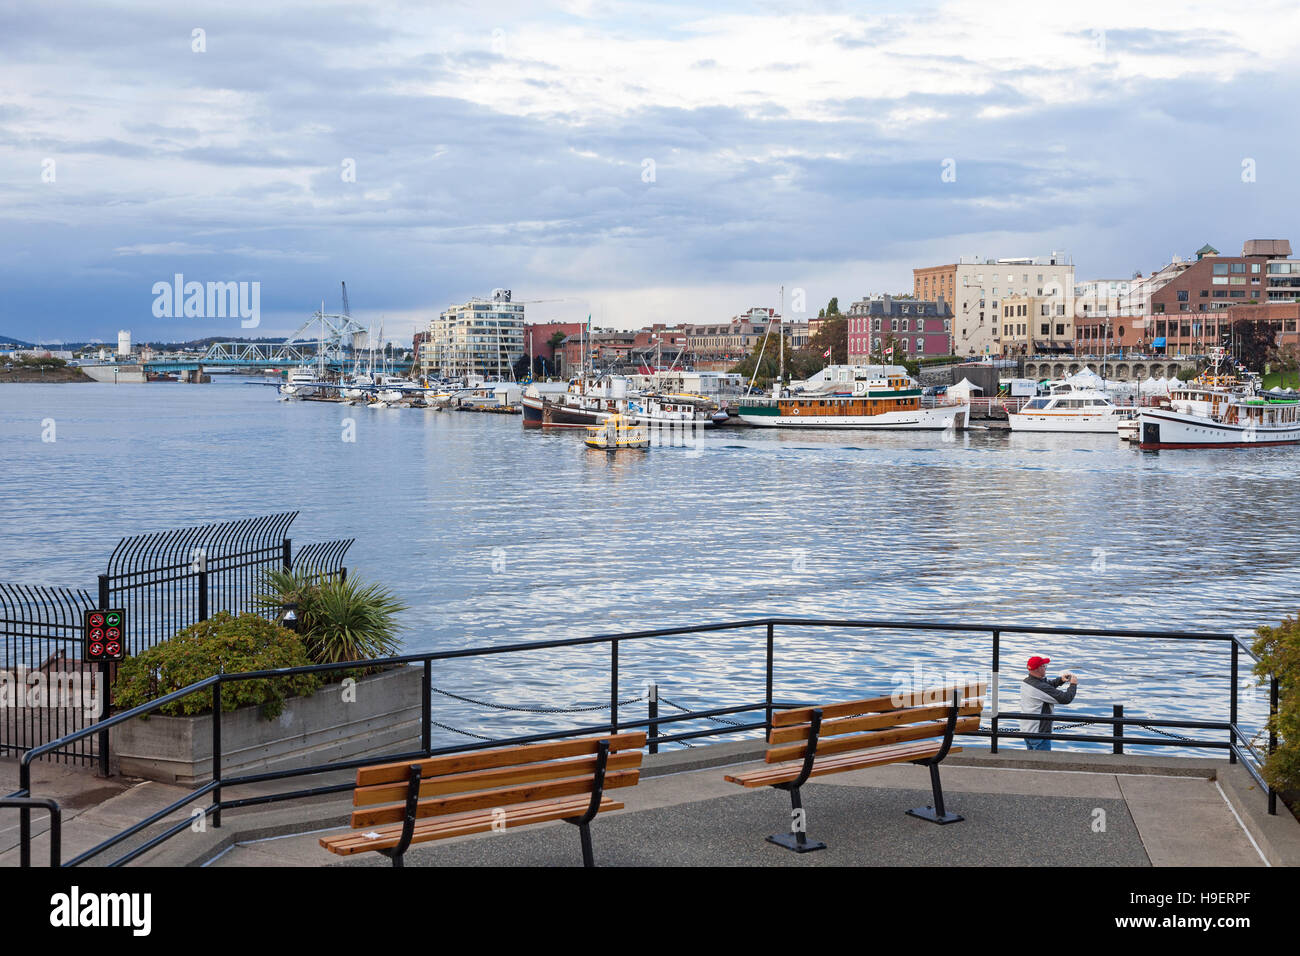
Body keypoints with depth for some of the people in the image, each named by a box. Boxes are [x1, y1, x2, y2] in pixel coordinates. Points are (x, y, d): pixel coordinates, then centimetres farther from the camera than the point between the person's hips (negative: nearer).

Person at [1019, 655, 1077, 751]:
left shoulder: (1026, 682, 4)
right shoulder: (1041, 688, -24)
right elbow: (1066, 699, -20)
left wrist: (1061, 680, 8)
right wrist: (1073, 684, -3)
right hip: (1039, 733, -9)